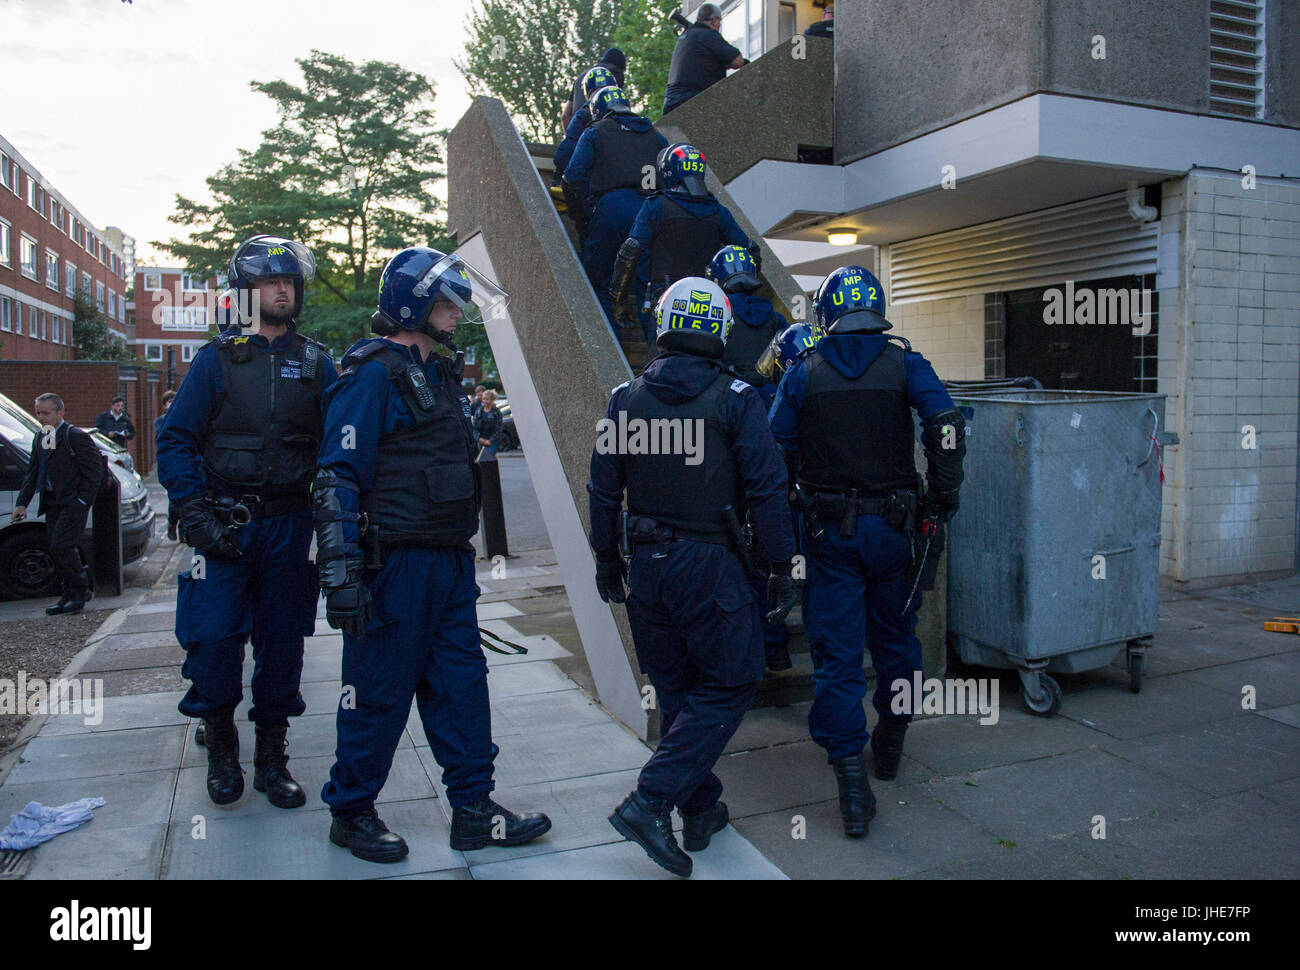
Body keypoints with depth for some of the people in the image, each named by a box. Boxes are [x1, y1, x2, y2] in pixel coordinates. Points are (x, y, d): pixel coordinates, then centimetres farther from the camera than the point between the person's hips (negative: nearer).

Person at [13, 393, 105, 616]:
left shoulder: (76, 437, -11)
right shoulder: (39, 438, 14)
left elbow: (94, 471, -11)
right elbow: (32, 474, 18)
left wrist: (82, 501, -13)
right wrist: (21, 503, 10)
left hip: (73, 503, -8)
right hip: (52, 503, 8)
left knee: (62, 548, -14)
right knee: (58, 550, 9)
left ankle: (79, 591, 2)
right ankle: (70, 596, 19)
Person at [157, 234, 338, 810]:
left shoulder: (316, 365, 10)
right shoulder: (217, 359, 5)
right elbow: (175, 439, 2)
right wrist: (196, 511, -9)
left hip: (290, 523, 2)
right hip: (224, 523, -2)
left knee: (282, 642, 6)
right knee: (213, 638, -7)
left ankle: (271, 757, 21)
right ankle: (220, 748, 17)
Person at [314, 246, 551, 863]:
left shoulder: (438, 374, 17)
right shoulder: (373, 374, -12)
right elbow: (338, 476, -17)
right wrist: (342, 573, -22)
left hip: (448, 561, 9)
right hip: (394, 565, -9)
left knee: (461, 684, 11)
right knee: (381, 693, 4)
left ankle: (474, 810, 22)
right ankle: (350, 812, 23)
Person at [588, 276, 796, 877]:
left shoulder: (625, 398, 4)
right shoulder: (735, 399, -7)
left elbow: (604, 489, 8)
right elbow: (766, 489, -9)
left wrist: (607, 559, 19)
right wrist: (781, 568, -1)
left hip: (647, 564, 5)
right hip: (709, 564, -5)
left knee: (675, 690, 16)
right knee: (729, 684, 6)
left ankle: (701, 811, 26)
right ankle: (650, 801, -3)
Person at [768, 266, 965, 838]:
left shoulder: (804, 374, -1)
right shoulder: (905, 364, -1)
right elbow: (946, 425, -13)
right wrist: (943, 498, -3)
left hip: (830, 532, -1)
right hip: (893, 527, 2)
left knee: (836, 651, 2)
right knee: (895, 635, 20)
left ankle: (851, 778, -2)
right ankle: (891, 741, 37)